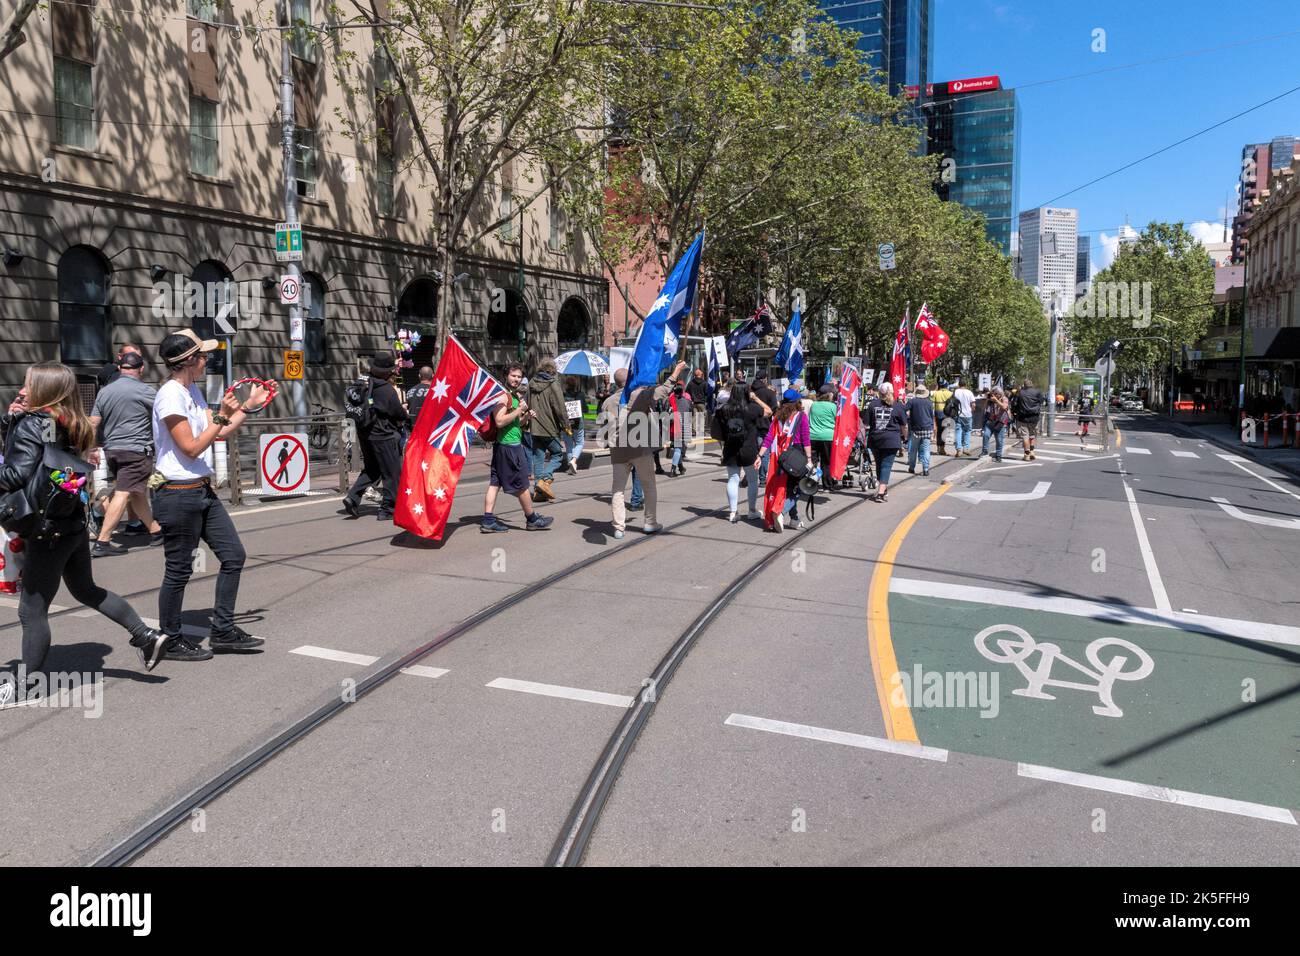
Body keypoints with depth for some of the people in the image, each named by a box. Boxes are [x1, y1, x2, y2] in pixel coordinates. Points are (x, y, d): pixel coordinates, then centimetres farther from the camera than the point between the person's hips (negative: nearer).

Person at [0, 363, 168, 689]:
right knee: (86, 590, 24)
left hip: (47, 530, -8)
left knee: (32, 611, 2)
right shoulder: (71, 426, 8)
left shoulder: (31, 424, -14)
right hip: (75, 523, 8)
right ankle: (146, 636, 21)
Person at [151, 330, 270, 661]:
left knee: (233, 555, 10)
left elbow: (218, 434, 12)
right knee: (179, 570, 3)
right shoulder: (170, 395, -17)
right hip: (178, 494, -9)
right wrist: (222, 416, -17)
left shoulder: (192, 391, 11)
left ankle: (223, 631, 20)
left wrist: (249, 405, 10)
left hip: (202, 491, 9)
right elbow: (191, 448, -19)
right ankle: (171, 641, 19)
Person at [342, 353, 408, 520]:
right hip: (384, 436, -7)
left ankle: (352, 497, 5)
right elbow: (399, 413, -10)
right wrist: (407, 418, 13)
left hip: (364, 433, 7)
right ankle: (388, 509, 9)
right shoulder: (388, 390, -17)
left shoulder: (364, 385, 2)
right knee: (392, 473, 6)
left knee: (371, 469, 21)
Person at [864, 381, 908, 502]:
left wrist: (864, 438, 9)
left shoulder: (872, 404, 3)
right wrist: (904, 438, 21)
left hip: (874, 439, 2)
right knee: (886, 465, -2)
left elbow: (866, 423, 1)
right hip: (891, 440, -2)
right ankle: (881, 492, -12)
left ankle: (883, 488, 29)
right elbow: (904, 425, 5)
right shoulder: (898, 406, -1)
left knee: (879, 464, 16)